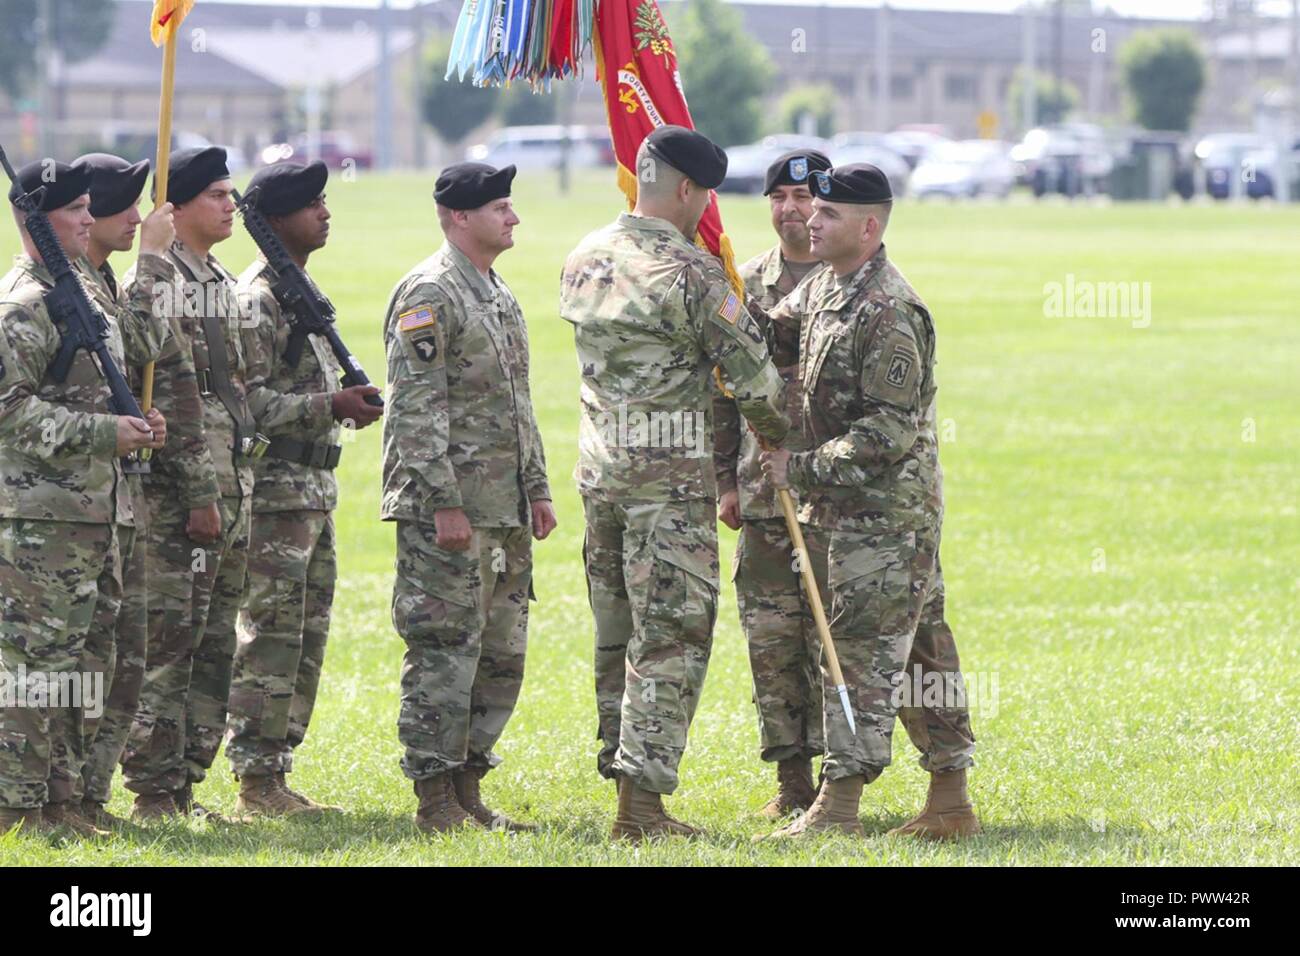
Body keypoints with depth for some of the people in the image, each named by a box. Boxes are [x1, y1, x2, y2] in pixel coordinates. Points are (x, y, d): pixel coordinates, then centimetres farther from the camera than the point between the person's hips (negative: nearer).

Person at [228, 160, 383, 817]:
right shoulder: (257, 299, -13)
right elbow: (246, 402, -21)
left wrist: (349, 404, 11)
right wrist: (330, 406, -22)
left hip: (315, 488, 10)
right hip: (275, 487, -10)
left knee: (306, 636, 11)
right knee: (271, 634, -8)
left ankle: (276, 771, 16)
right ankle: (255, 780, -5)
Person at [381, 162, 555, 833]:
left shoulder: (500, 294, 18)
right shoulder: (428, 295, -11)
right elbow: (417, 409, -17)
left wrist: (537, 489, 19)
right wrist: (444, 501, -21)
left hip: (506, 512, 9)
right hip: (447, 510, -9)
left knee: (502, 655, 11)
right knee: (445, 652, -6)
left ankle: (467, 786, 18)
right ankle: (435, 799, -3)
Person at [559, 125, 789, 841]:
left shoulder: (583, 262, 9)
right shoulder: (690, 274, -15)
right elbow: (753, 376, -10)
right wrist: (778, 433, 10)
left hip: (599, 472, 7)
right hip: (672, 479, -7)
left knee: (618, 637, 14)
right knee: (670, 640, -5)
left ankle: (625, 775, 19)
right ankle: (642, 804, -9)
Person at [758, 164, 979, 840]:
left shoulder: (889, 311, -19)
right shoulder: (821, 290, 10)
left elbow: (891, 430, -22)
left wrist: (803, 468, -18)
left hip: (886, 511, -9)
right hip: (841, 508, 9)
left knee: (864, 653, -9)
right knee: (920, 651, 12)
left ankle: (839, 805, -10)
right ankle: (951, 802, 16)